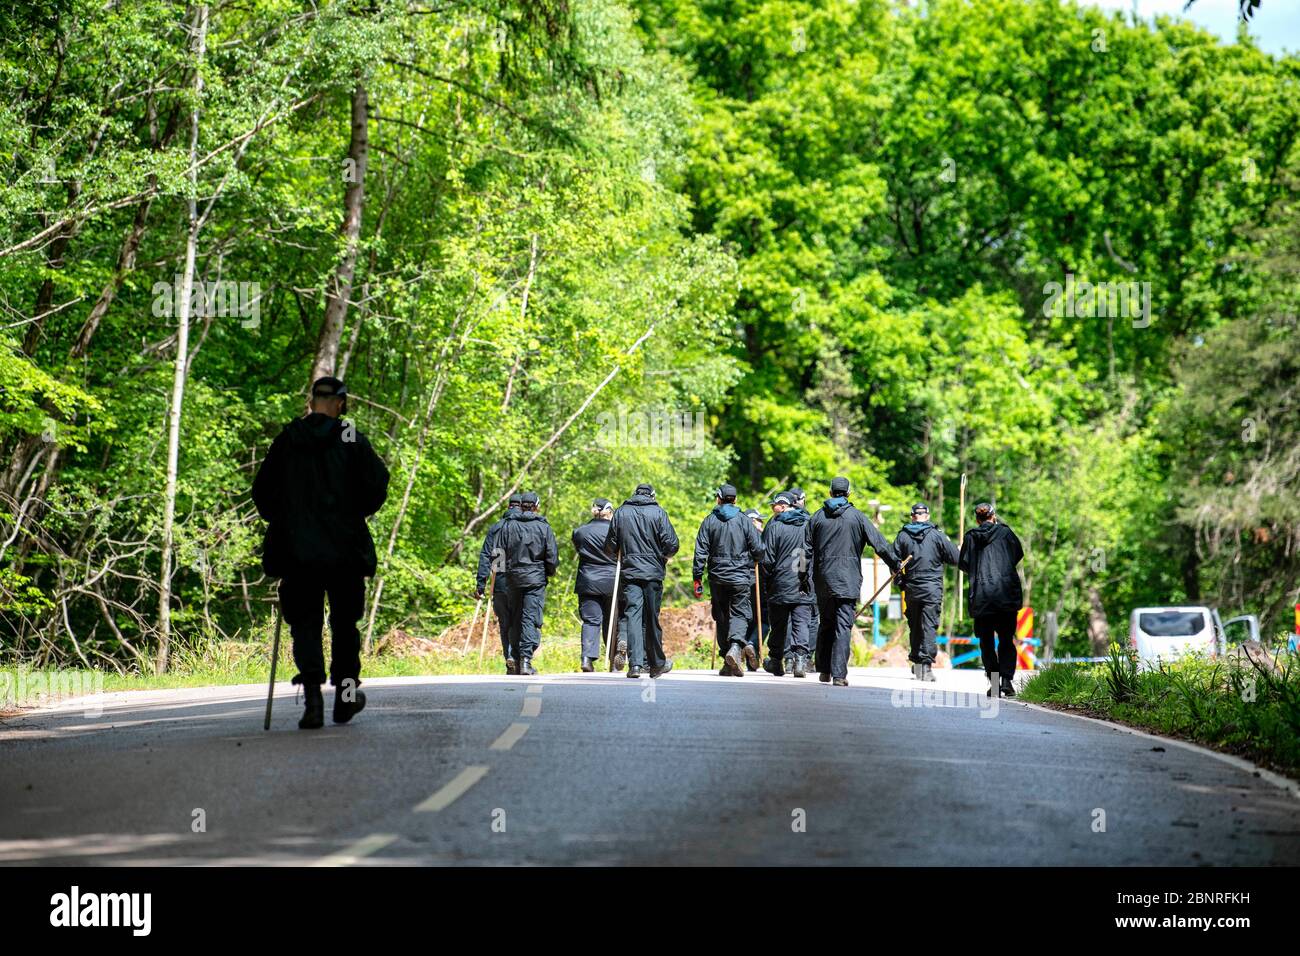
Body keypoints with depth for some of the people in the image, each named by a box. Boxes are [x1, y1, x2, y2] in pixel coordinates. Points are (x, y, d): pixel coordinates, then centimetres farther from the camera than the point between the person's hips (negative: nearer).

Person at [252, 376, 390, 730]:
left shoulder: (286, 439, 5)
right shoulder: (352, 438, -2)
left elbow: (263, 490, 8)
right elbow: (377, 484, -7)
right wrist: (358, 513, 10)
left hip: (297, 550, 1)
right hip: (345, 548, -1)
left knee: (305, 623, 2)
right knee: (344, 621, 14)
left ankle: (313, 696, -15)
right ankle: (345, 694, 19)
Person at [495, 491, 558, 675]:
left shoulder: (508, 526, 2)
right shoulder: (544, 527, -3)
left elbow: (499, 553, 0)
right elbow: (552, 556, -3)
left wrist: (505, 570, 13)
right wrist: (550, 572, 15)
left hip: (513, 577, 2)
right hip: (536, 578, -2)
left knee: (514, 619, 13)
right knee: (531, 618, -3)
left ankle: (513, 657, 6)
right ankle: (526, 659, -11)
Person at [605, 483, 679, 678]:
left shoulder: (620, 512, 7)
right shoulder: (658, 513, -1)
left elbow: (610, 546, 9)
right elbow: (672, 544, -6)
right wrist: (663, 556, 14)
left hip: (629, 572, 1)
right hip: (654, 573, -1)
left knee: (631, 614, -4)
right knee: (652, 618, 8)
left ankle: (635, 663, -18)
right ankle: (656, 664, 18)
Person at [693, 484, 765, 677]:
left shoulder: (709, 521, 2)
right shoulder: (744, 521, -1)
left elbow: (700, 552, -2)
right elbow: (758, 550, -1)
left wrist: (697, 578, 2)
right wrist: (752, 561, 22)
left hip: (717, 578, 1)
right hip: (741, 577, -1)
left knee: (721, 618, 10)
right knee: (739, 614, -1)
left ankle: (729, 664, 11)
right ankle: (735, 646, -30)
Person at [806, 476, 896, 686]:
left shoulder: (818, 517, 5)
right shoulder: (857, 517, -1)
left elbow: (807, 549, 6)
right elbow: (879, 544, -1)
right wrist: (895, 565, 11)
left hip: (823, 580, 3)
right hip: (848, 581, -3)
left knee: (826, 625, 16)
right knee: (843, 626, -5)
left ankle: (824, 671, 18)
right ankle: (839, 674, -12)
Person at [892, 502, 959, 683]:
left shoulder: (903, 536, 3)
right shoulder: (937, 535, -2)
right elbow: (955, 558, 0)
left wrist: (900, 583, 15)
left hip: (911, 588, 2)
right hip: (932, 589, -2)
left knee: (914, 626, 15)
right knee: (929, 626, -5)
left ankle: (916, 662, 21)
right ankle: (926, 663, -17)